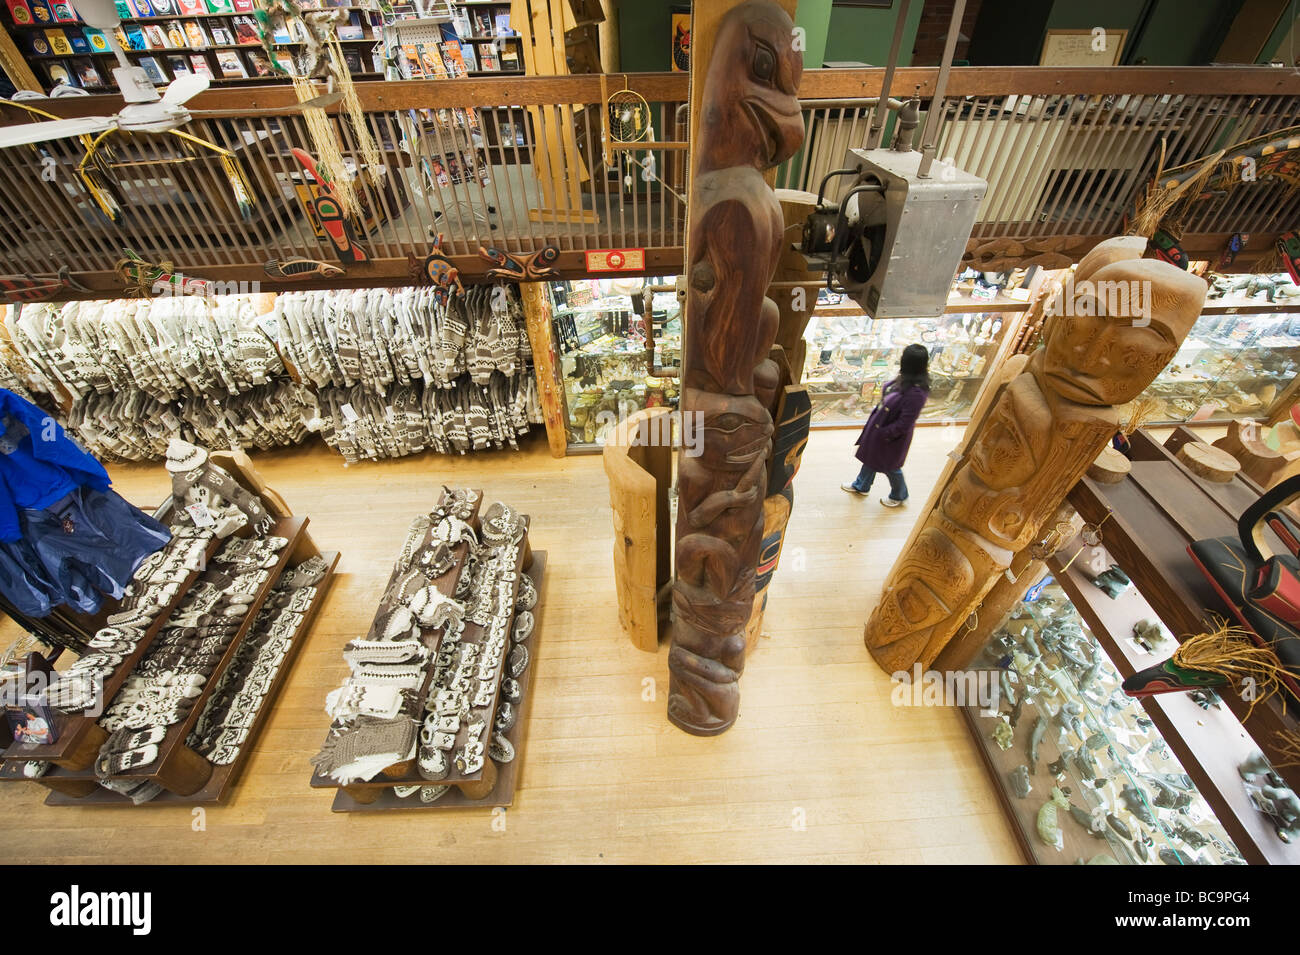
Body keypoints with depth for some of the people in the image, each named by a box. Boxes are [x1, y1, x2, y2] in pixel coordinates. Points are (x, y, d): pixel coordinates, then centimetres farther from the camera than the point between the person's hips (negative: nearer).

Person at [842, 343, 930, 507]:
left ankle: (899, 496, 46)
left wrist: (883, 433, -20)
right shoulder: (904, 379, -11)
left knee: (890, 466, 17)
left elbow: (904, 424, -30)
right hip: (878, 426, 8)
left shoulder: (916, 393, -36)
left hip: (892, 436, -8)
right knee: (870, 457, 27)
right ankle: (861, 486, 52)